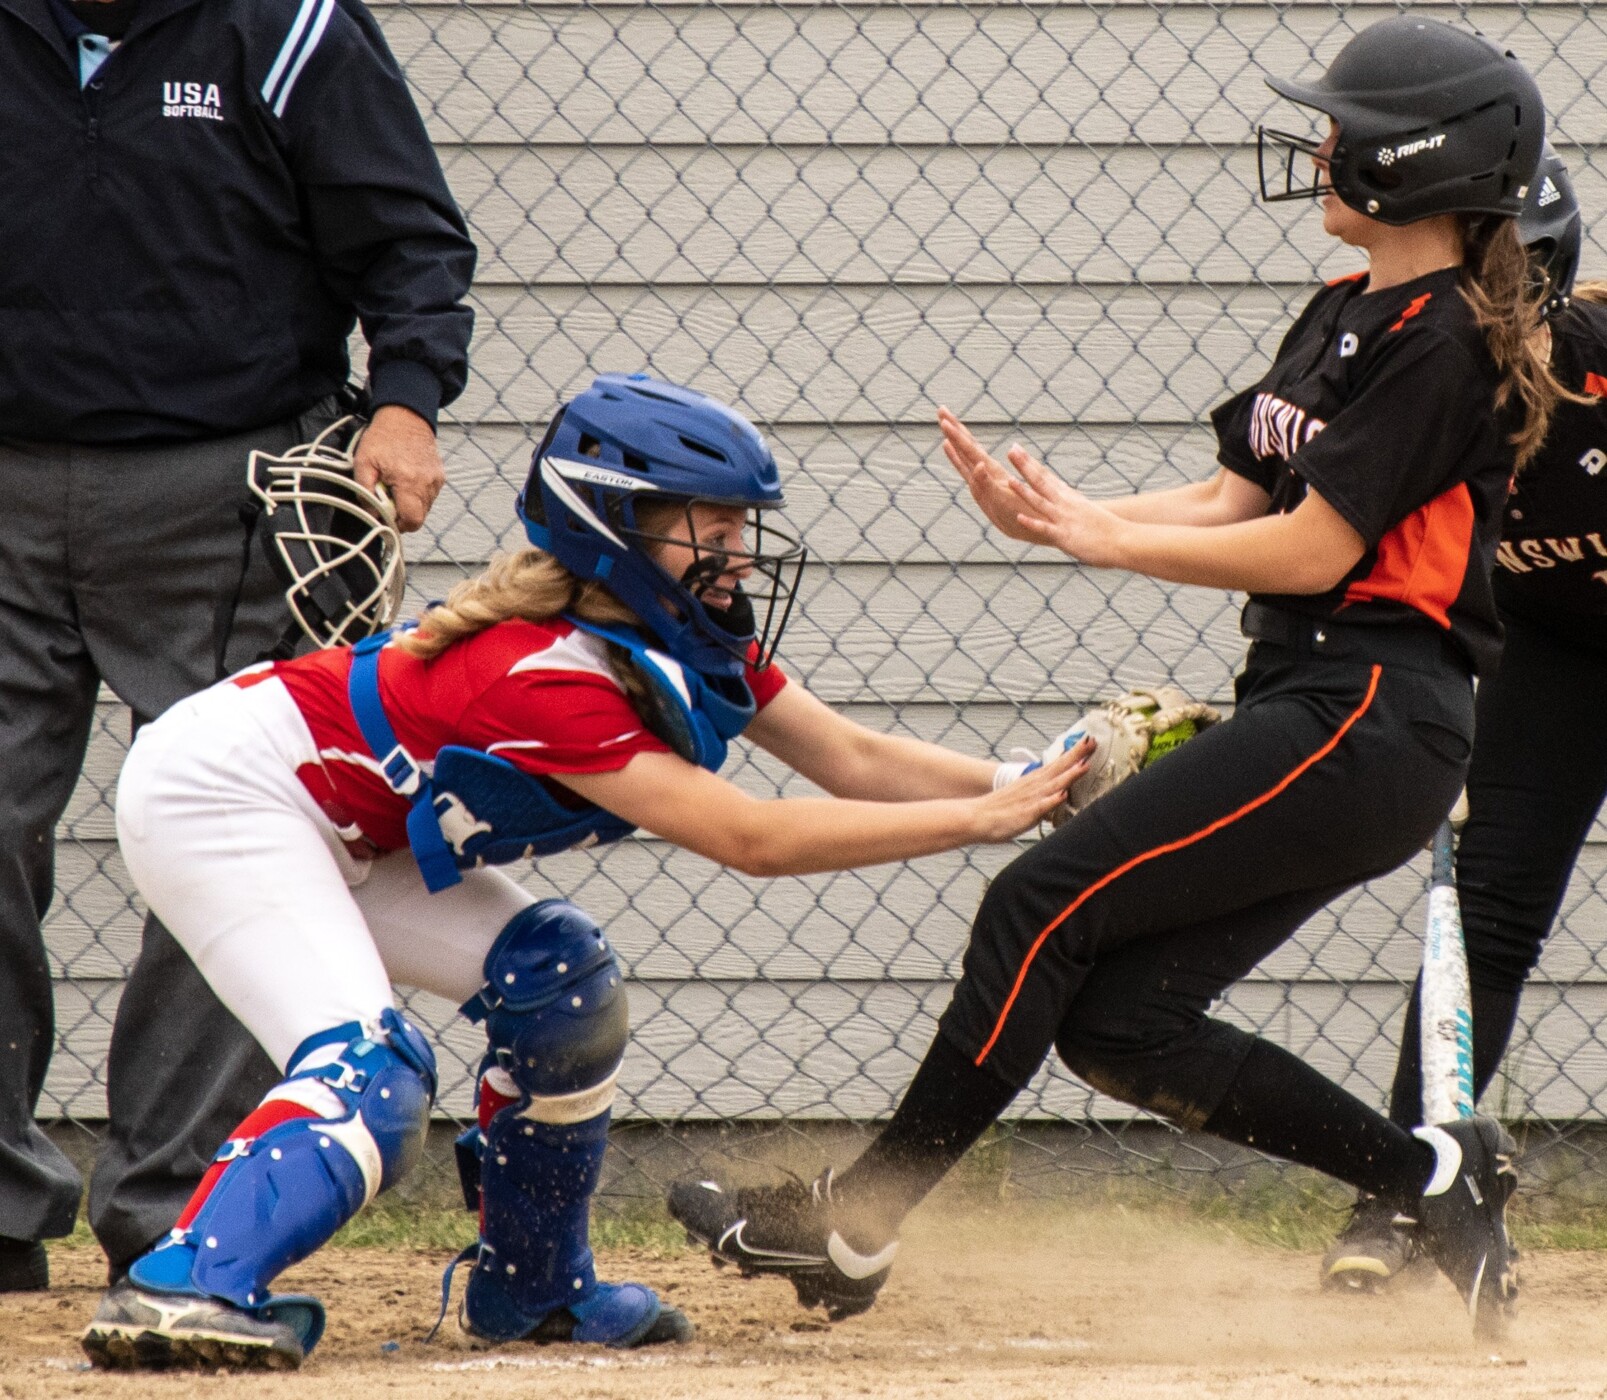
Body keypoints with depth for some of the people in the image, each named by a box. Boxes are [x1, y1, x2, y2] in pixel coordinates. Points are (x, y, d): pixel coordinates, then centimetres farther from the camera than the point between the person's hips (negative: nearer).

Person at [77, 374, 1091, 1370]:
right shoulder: (547, 675, -31)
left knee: (561, 980, 8)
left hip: (347, 829, 10)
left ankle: (534, 1286, 20)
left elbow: (854, 762, -2)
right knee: (368, 1072, -26)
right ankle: (178, 1293, -39)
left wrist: (1030, 786, -15)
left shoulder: (694, 642, -3)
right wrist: (984, 818, -32)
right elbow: (751, 839, -34)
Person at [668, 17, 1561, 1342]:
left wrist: (1095, 535, -11)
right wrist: (1058, 514, 0)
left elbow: (1310, 549, -17)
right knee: (1120, 1019, 2)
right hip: (1307, 710, 10)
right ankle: (1432, 1176, 8)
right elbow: (1237, 499, 15)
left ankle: (854, 1226, -6)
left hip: (1361, 721, -10)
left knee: (1046, 906, -12)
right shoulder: (1345, 313, 18)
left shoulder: (1441, 344, -12)